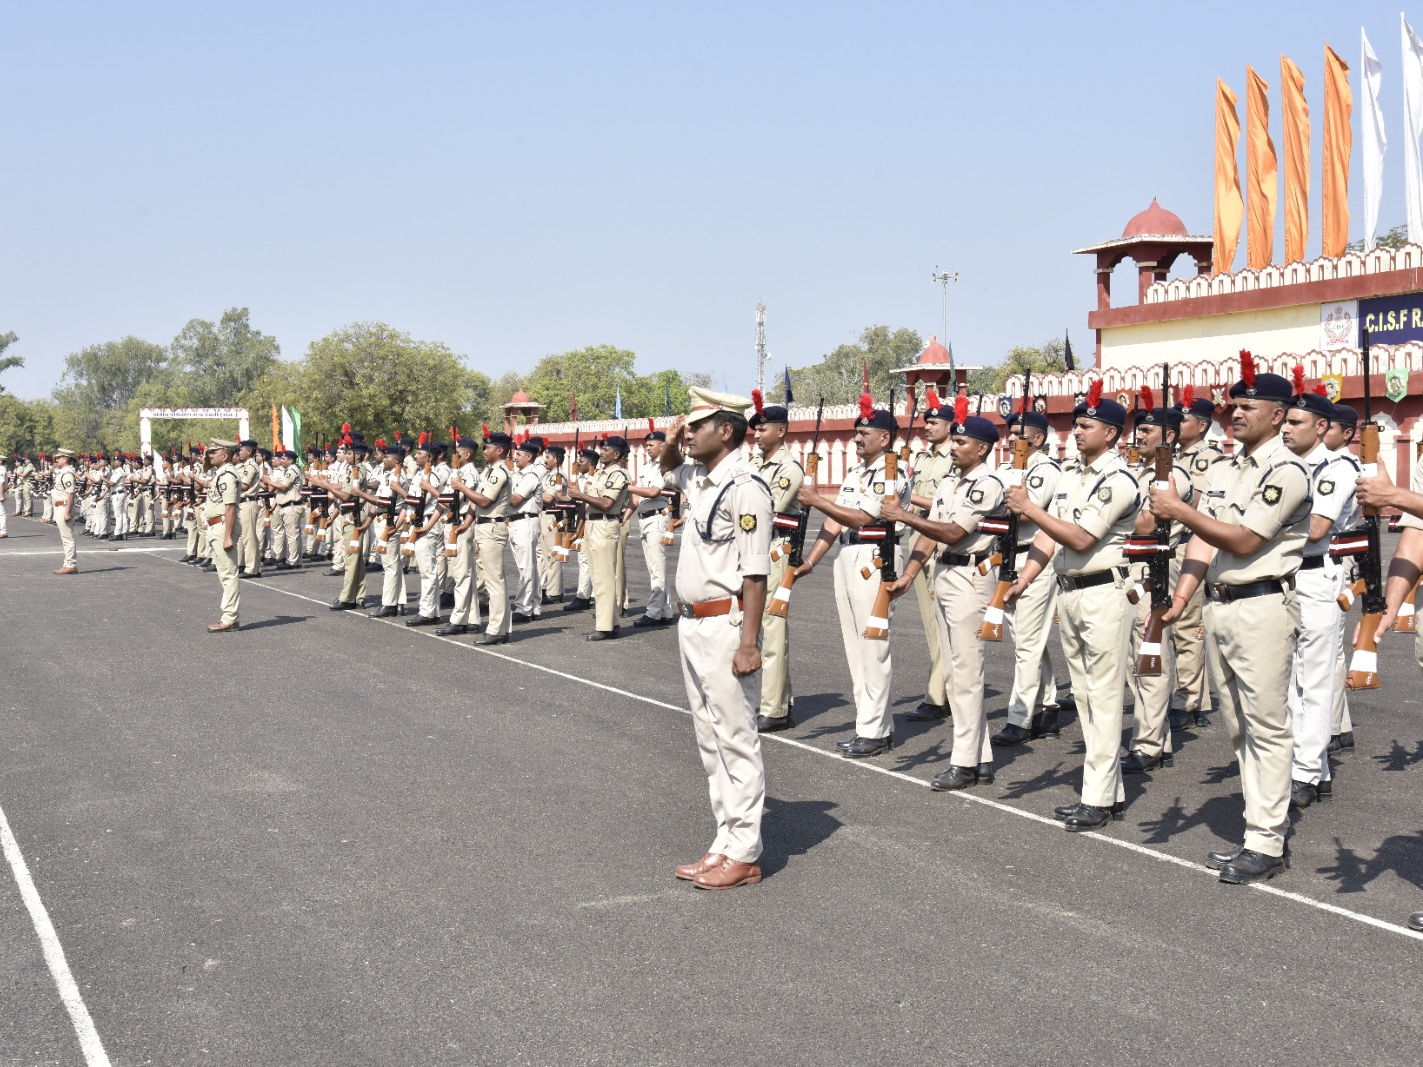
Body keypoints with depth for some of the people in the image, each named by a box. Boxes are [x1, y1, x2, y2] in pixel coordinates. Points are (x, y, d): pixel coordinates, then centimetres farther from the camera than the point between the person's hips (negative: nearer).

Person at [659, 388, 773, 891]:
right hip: (691, 624, 9)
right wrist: (672, 441, 13)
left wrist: (749, 642, -23)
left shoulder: (745, 488, -16)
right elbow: (667, 469, 36)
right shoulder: (698, 480, 11)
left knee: (736, 740, -2)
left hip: (725, 625, -9)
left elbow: (755, 572, -19)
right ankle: (726, 844, 21)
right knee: (709, 739, 13)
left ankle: (744, 854, 5)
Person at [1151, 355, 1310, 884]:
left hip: (1263, 607, -8)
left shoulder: (1287, 471, -11)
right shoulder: (1221, 472, 14)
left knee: (1267, 726, -4)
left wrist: (1180, 511, -14)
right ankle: (1258, 833, 20)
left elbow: (1243, 541, -16)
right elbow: (1203, 543, 8)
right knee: (1238, 725, 12)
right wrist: (1178, 600, -4)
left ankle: (1267, 844, 0)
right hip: (1218, 604, 9)